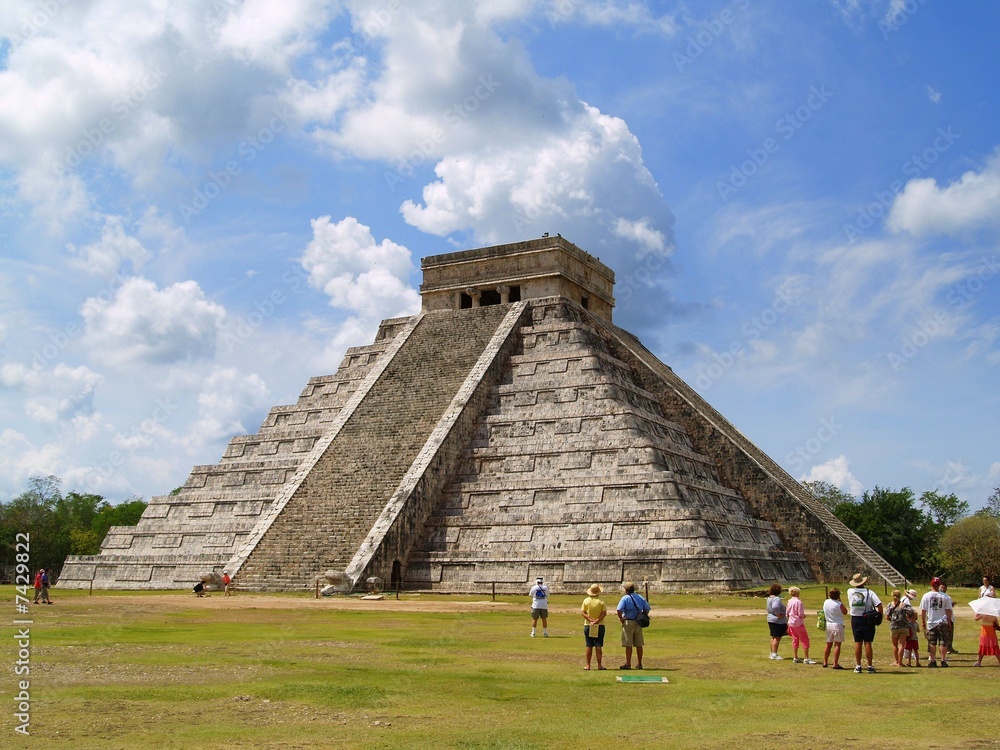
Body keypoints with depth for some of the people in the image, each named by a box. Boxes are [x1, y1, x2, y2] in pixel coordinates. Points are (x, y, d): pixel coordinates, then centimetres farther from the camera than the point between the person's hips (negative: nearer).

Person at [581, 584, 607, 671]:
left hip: (588, 625, 1)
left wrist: (591, 620, -12)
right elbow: (604, 613, -11)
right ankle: (599, 665, 2)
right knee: (599, 646, 2)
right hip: (600, 626, -1)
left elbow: (583, 612, -6)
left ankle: (588, 665, 5)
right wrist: (597, 621, -14)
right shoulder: (601, 601, -5)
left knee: (589, 646, 4)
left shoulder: (586, 601, -1)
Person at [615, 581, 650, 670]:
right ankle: (639, 664, 13)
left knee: (628, 645, -1)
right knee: (639, 645, 9)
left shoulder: (625, 598, -8)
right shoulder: (640, 597, 10)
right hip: (638, 623, 5)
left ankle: (628, 664, 0)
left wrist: (621, 618, -8)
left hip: (628, 622, -5)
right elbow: (647, 608, 9)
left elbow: (619, 610, -21)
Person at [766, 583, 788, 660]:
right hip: (778, 621, -10)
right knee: (777, 638, -5)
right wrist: (778, 614, -23)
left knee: (774, 637, 17)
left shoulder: (769, 598, 11)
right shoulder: (777, 599, -19)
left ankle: (772, 653, 23)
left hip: (770, 620, 10)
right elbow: (775, 607, -36)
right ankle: (774, 654, -4)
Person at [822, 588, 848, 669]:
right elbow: (845, 612, 0)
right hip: (837, 625, -6)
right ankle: (835, 664, -5)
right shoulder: (839, 604, -15)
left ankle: (825, 662, 22)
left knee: (828, 644, 16)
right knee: (837, 645, -2)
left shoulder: (825, 602, 1)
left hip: (828, 625, 6)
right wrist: (840, 601, 0)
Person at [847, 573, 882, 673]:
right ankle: (870, 666, 5)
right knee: (867, 643, 1)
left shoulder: (850, 591, 0)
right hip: (867, 619, -2)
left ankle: (858, 666, 7)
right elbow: (879, 605, -14)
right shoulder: (869, 592, -7)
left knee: (857, 643, 6)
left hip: (855, 619, 2)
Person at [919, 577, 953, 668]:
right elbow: (948, 611, -1)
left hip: (931, 623, 0)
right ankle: (943, 661, 3)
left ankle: (932, 661, 7)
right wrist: (949, 622, 9)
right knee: (943, 642, 5)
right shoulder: (945, 596, -4)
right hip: (943, 622, 0)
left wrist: (923, 622, 10)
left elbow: (923, 611, 0)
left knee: (931, 643, 7)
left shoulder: (926, 596, -3)